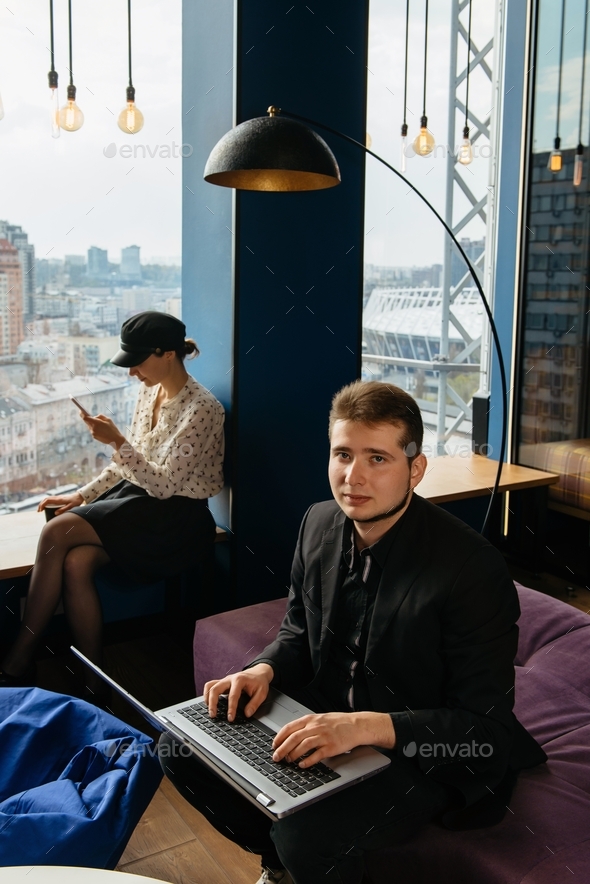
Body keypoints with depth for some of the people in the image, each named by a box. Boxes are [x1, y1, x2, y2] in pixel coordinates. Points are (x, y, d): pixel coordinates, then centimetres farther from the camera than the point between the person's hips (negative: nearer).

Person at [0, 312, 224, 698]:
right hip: (137, 496, 7)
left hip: (175, 517, -7)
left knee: (57, 532, -21)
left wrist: (116, 440, -25)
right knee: (76, 563, -22)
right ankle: (94, 683, -12)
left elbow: (163, 485, -19)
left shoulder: (200, 408, -16)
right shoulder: (150, 392, 10)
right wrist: (81, 496, 6)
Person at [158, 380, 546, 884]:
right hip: (324, 719, 7)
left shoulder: (473, 568, -24)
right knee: (181, 747, -2)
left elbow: (487, 729, -22)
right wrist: (265, 671, -10)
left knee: (308, 835, -30)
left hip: (417, 753, -6)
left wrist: (366, 727, -34)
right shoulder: (319, 523, -4)